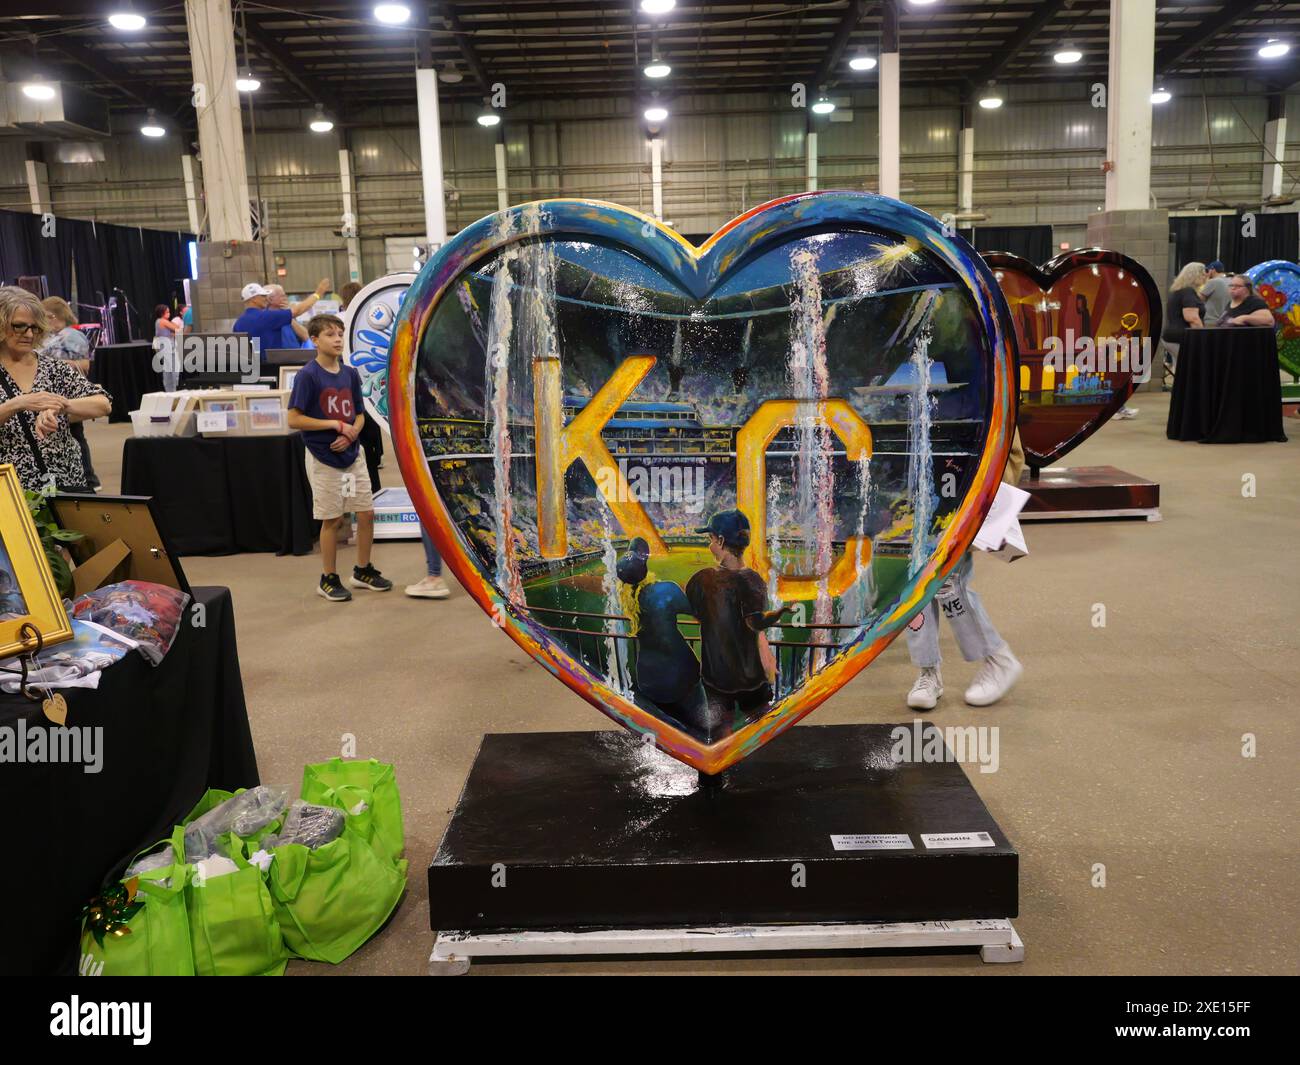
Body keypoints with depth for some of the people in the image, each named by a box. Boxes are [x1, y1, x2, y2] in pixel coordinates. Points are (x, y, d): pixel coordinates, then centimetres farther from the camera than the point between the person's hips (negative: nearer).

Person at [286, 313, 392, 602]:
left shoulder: (351, 374, 5)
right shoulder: (308, 375, -11)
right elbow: (294, 419, -14)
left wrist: (351, 433, -9)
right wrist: (335, 424, -16)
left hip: (352, 455, 5)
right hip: (324, 459, -5)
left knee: (366, 513, 8)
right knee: (332, 519, 2)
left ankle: (362, 570, 25)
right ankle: (329, 579, 17)